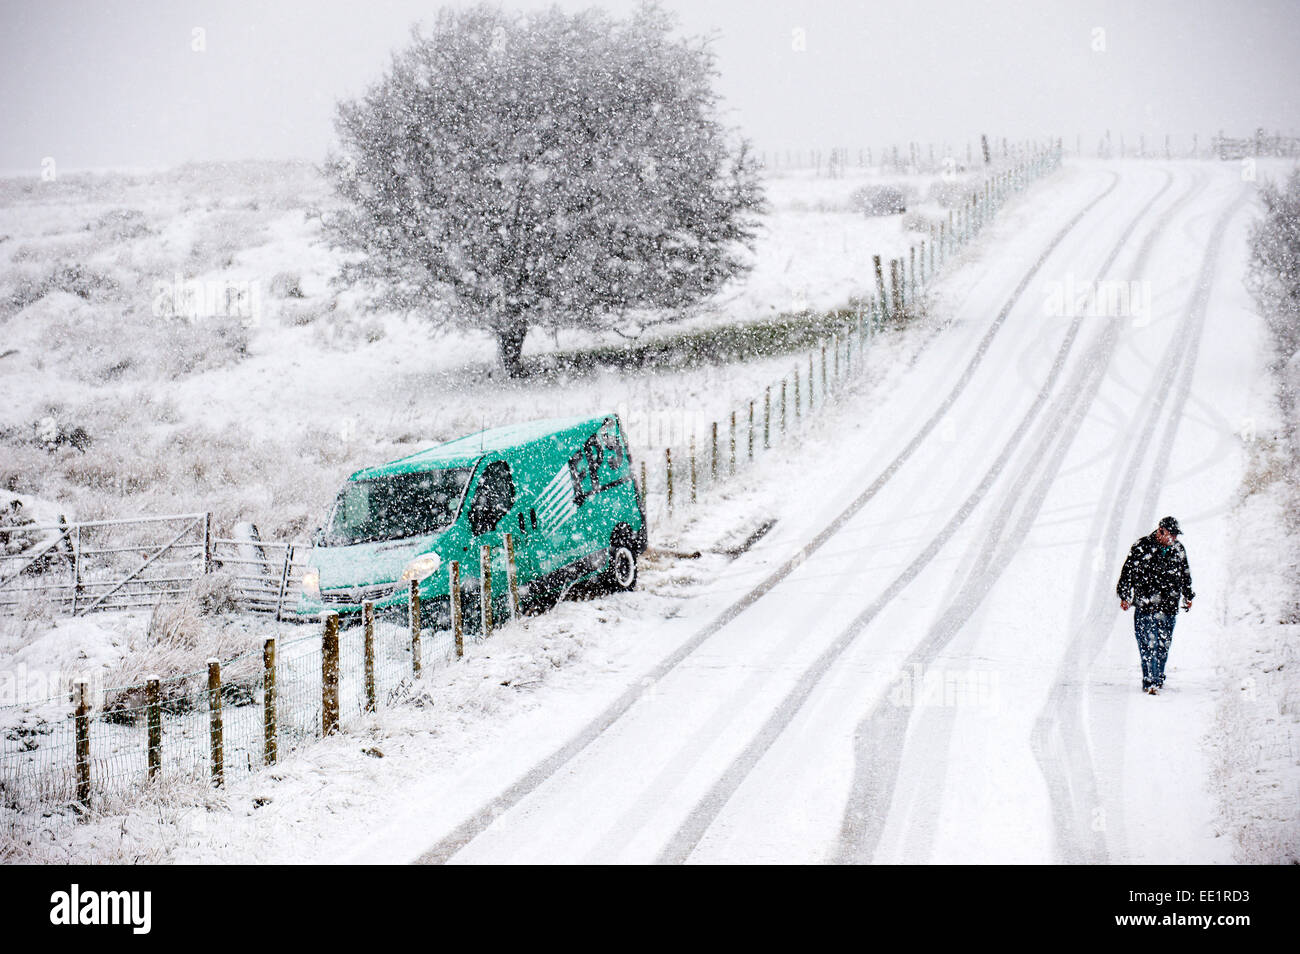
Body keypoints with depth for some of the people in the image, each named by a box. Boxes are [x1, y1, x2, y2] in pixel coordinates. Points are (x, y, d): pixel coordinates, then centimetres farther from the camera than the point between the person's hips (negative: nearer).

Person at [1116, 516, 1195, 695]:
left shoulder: (1178, 550, 10)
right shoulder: (1142, 548, -6)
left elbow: (1185, 574, 24)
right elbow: (1128, 571, -1)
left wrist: (1188, 596, 30)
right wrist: (1124, 596, -4)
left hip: (1169, 607, 5)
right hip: (1145, 605, -5)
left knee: (1163, 645, 8)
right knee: (1148, 644, -11)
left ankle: (1158, 679, 22)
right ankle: (1149, 682, -12)